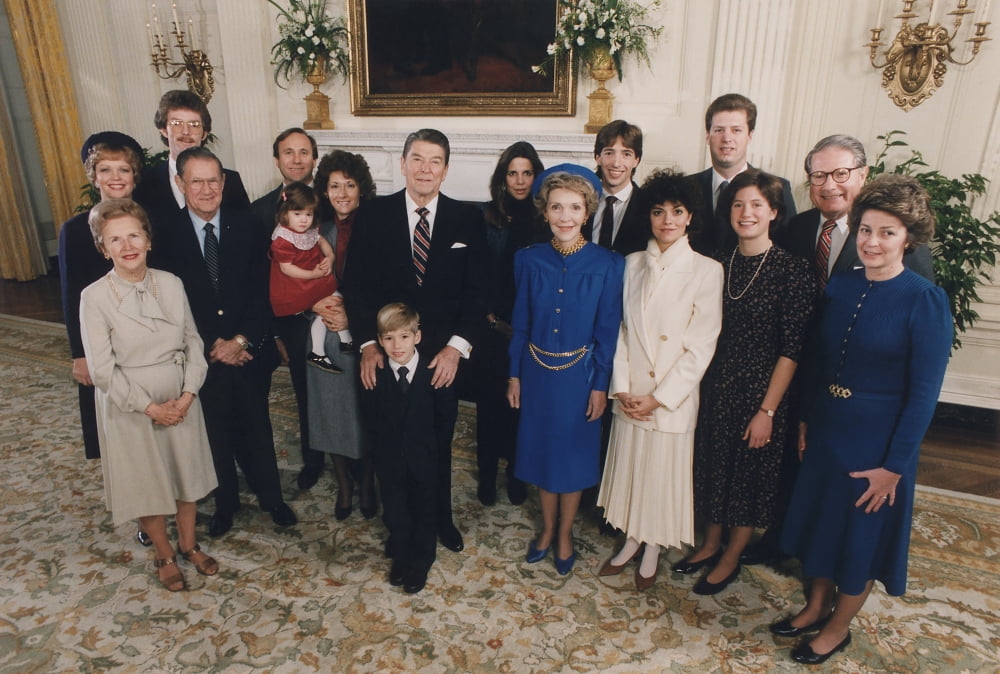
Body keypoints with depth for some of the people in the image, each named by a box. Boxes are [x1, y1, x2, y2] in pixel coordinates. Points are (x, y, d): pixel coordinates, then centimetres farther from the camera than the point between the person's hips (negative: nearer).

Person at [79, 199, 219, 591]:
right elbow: (102, 370, -14)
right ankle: (165, 556, 36)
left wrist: (187, 394, -11)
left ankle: (189, 545, 39)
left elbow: (193, 342, -1)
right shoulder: (95, 297, -15)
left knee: (186, 473, 16)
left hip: (180, 400, 3)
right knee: (145, 482, 13)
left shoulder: (171, 284, -6)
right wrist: (149, 407, -14)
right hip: (130, 407, -3)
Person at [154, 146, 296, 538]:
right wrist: (213, 345, -11)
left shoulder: (246, 226, -4)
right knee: (216, 433, 15)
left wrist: (241, 340, -14)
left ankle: (271, 498, 32)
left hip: (250, 350, 0)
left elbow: (262, 291, -6)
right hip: (204, 355, 0)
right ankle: (225, 502, 36)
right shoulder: (167, 235, -5)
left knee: (257, 429, 13)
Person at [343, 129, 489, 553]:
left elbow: (477, 291, -4)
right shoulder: (373, 215, -1)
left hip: (444, 356, 0)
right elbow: (356, 284, -2)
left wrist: (457, 346, -13)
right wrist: (367, 343, -11)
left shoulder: (467, 220, -1)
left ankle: (442, 519, 39)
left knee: (439, 444, 16)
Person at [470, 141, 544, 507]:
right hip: (492, 327, 0)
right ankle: (487, 475, 25)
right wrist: (485, 315, -5)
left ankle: (517, 474, 28)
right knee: (489, 403, 8)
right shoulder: (485, 216, 0)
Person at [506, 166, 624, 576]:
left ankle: (565, 534, 35)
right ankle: (547, 527, 38)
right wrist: (514, 375, 3)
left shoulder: (607, 265, -10)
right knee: (540, 450, 15)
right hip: (537, 371, 2)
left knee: (574, 453, 12)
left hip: (579, 374, -2)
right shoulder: (530, 260, -4)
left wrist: (600, 386, -6)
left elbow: (607, 332, -6)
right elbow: (520, 323, 3)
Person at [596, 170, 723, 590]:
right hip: (629, 395, 3)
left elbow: (701, 346, -11)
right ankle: (631, 540, 38)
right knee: (629, 467, 15)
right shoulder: (633, 264, 3)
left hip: (673, 398, -3)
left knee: (664, 472, 10)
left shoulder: (706, 271, -9)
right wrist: (621, 388, -6)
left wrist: (659, 397, -13)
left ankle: (653, 549, 34)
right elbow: (620, 329, 3)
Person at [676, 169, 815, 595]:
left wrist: (767, 410, -14)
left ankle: (730, 559, 31)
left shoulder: (791, 271, -13)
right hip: (716, 384, 5)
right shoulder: (719, 265, 1)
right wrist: (700, 383, 3)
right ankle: (711, 544, 39)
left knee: (751, 473, 11)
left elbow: (791, 349, -13)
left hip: (761, 390, -5)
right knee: (713, 464, 17)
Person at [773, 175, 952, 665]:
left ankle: (838, 628, 34)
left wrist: (894, 465, -15)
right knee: (820, 520, 19)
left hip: (877, 441, -5)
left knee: (861, 533, 12)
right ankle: (816, 607, 42)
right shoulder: (840, 286, -1)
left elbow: (924, 391, -15)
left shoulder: (925, 300, -16)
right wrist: (806, 420, 8)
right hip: (826, 429, 5)